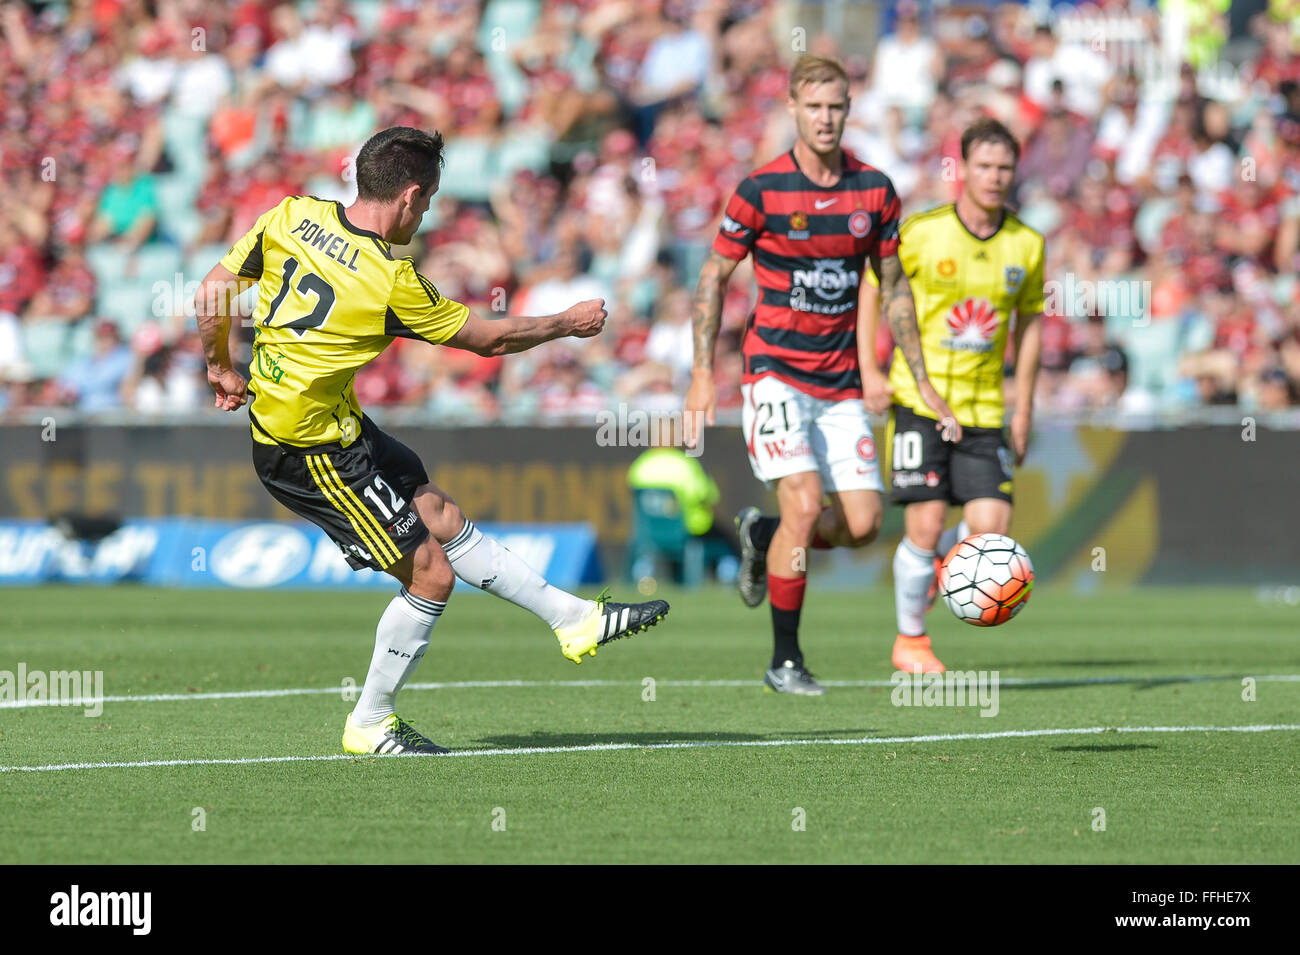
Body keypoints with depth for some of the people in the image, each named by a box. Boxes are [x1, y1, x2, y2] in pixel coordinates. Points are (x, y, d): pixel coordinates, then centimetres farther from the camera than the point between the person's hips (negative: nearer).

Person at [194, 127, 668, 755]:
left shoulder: (293, 215, -5)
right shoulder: (392, 280, -22)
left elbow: (211, 296, 0)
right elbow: (487, 338, -8)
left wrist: (221, 369, 17)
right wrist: (570, 323, 7)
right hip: (311, 450, -9)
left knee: (443, 520, 15)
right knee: (431, 573, 1)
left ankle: (575, 619, 23)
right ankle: (369, 725, 14)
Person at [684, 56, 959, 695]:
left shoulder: (874, 191, 2)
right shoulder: (761, 191, -8)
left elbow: (893, 289, 12)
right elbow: (714, 276, 0)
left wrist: (922, 383, 10)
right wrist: (703, 373, -7)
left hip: (841, 381, 4)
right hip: (775, 371, -4)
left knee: (862, 523, -5)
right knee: (806, 505, -18)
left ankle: (762, 536, 27)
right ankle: (785, 661, -5)